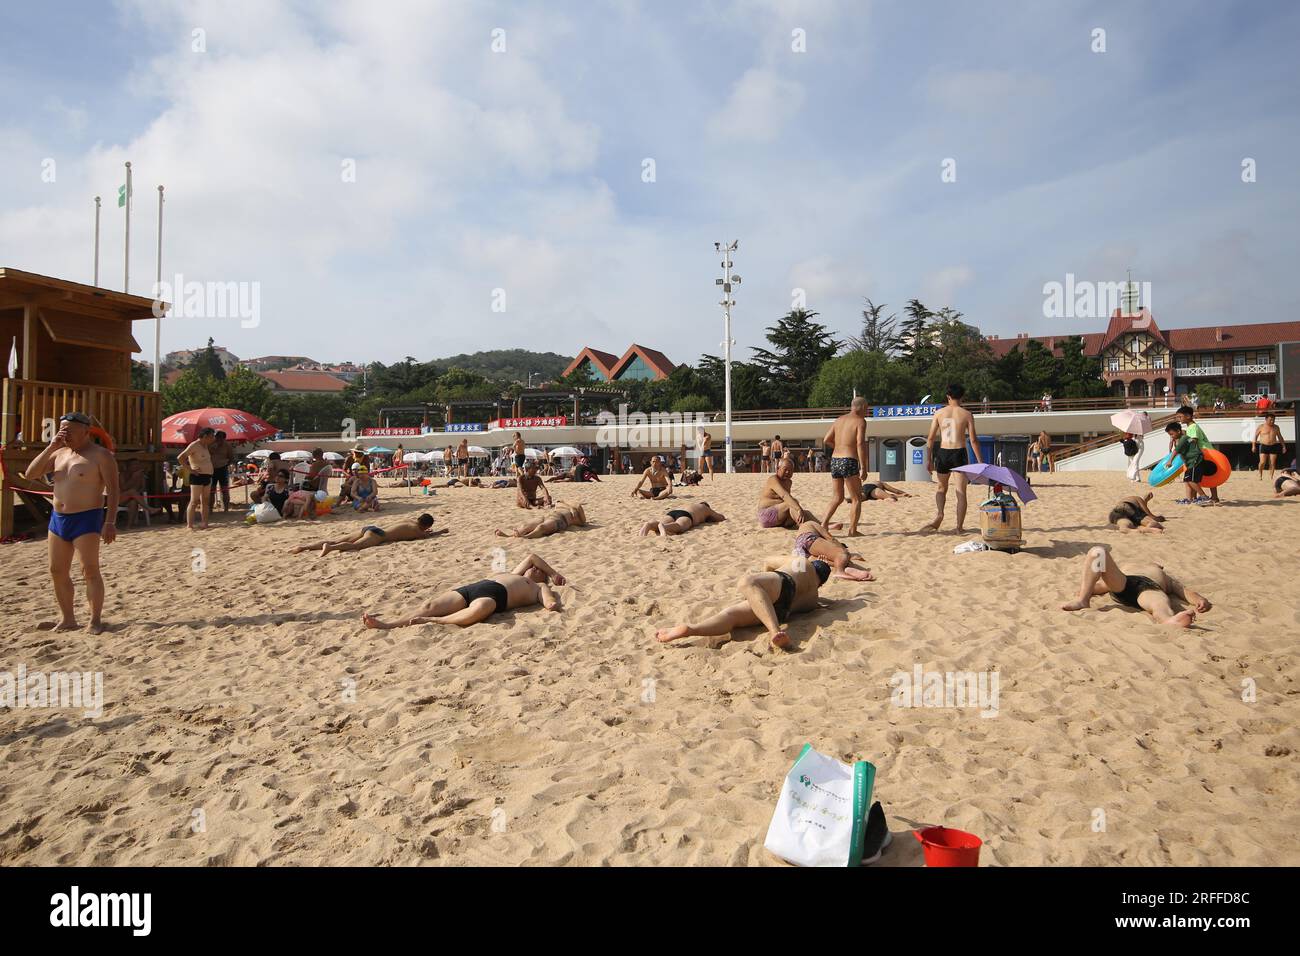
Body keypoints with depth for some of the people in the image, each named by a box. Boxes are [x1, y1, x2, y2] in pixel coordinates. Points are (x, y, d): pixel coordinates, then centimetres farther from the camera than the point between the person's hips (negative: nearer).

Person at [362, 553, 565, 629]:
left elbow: (552, 605, 4)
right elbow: (531, 557, 54)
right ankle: (387, 625, -29)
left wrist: (552, 577, 11)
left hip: (495, 594, -6)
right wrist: (554, 572, 55)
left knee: (478, 610, -44)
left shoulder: (540, 587, 24)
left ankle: (431, 621, -34)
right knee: (430, 605, -17)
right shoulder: (515, 576, 42)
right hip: (474, 587, 7)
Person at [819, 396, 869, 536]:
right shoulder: (860, 421, -5)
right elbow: (860, 443, -16)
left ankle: (823, 525, 4)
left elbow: (826, 440, 14)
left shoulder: (839, 420, 15)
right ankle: (852, 531, 6)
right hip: (849, 462, -6)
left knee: (837, 498, 16)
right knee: (856, 499, 7)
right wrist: (863, 467, -17)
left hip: (834, 461, 7)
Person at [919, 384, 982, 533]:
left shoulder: (939, 413, 5)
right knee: (961, 492, 5)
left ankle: (939, 514, -4)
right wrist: (980, 461, 2)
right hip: (959, 453, -2)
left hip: (943, 453, 2)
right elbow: (973, 440, -3)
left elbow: (930, 438, 3)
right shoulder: (967, 414, 1)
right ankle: (959, 527, 3)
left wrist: (928, 459, 8)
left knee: (942, 488, 20)